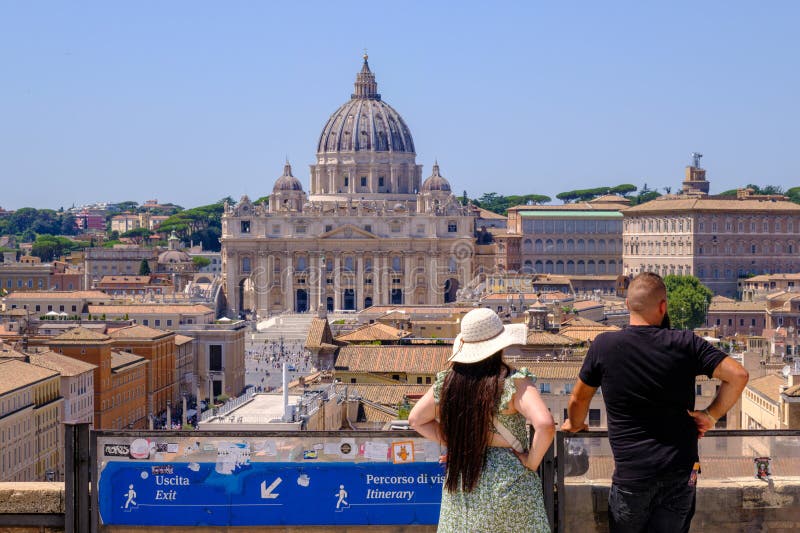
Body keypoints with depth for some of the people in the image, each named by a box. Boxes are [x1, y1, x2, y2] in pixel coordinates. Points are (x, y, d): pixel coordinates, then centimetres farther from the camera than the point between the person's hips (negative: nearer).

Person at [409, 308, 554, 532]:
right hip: (508, 478, -5)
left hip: (461, 484, 5)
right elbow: (545, 425, -28)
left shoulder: (447, 382, -2)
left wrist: (456, 444, 8)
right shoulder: (514, 383, -16)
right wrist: (532, 461, -12)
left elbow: (416, 419, 10)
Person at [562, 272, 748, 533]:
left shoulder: (604, 346, -5)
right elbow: (738, 375, -8)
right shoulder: (685, 344, -5)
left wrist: (575, 424, 28)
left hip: (631, 474, -1)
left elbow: (578, 400, 7)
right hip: (681, 471, 1)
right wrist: (711, 415, 4)